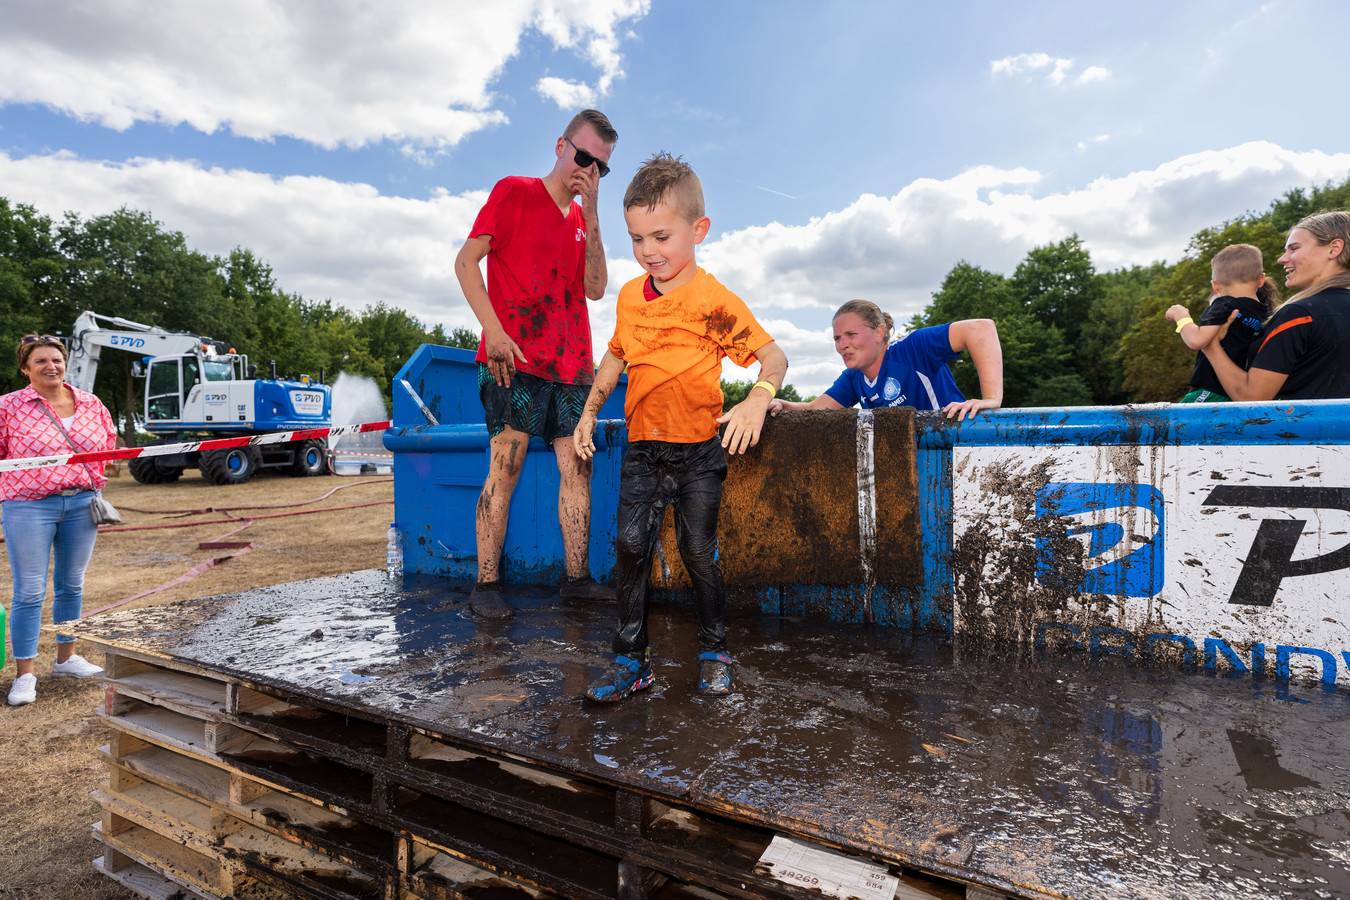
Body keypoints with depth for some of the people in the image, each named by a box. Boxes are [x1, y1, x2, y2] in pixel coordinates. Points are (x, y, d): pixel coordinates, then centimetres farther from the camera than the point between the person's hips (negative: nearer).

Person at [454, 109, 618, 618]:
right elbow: (466, 261, -3)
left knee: (577, 469, 2)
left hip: (570, 365, 6)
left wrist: (591, 218, 1)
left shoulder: (582, 220, 22)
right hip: (515, 361, -6)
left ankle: (577, 578, 11)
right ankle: (486, 585, 2)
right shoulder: (514, 193, 6)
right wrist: (493, 329, -15)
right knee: (504, 470, -7)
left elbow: (595, 289, 8)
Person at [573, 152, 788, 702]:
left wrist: (757, 400, -27)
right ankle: (631, 659, 10)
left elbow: (774, 356, -8)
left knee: (697, 550, 1)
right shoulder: (630, 297, 6)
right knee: (630, 544, -3)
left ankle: (714, 649, 22)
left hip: (699, 449, -4)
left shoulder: (715, 301, -11)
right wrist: (589, 413, 18)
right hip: (641, 447, 4)